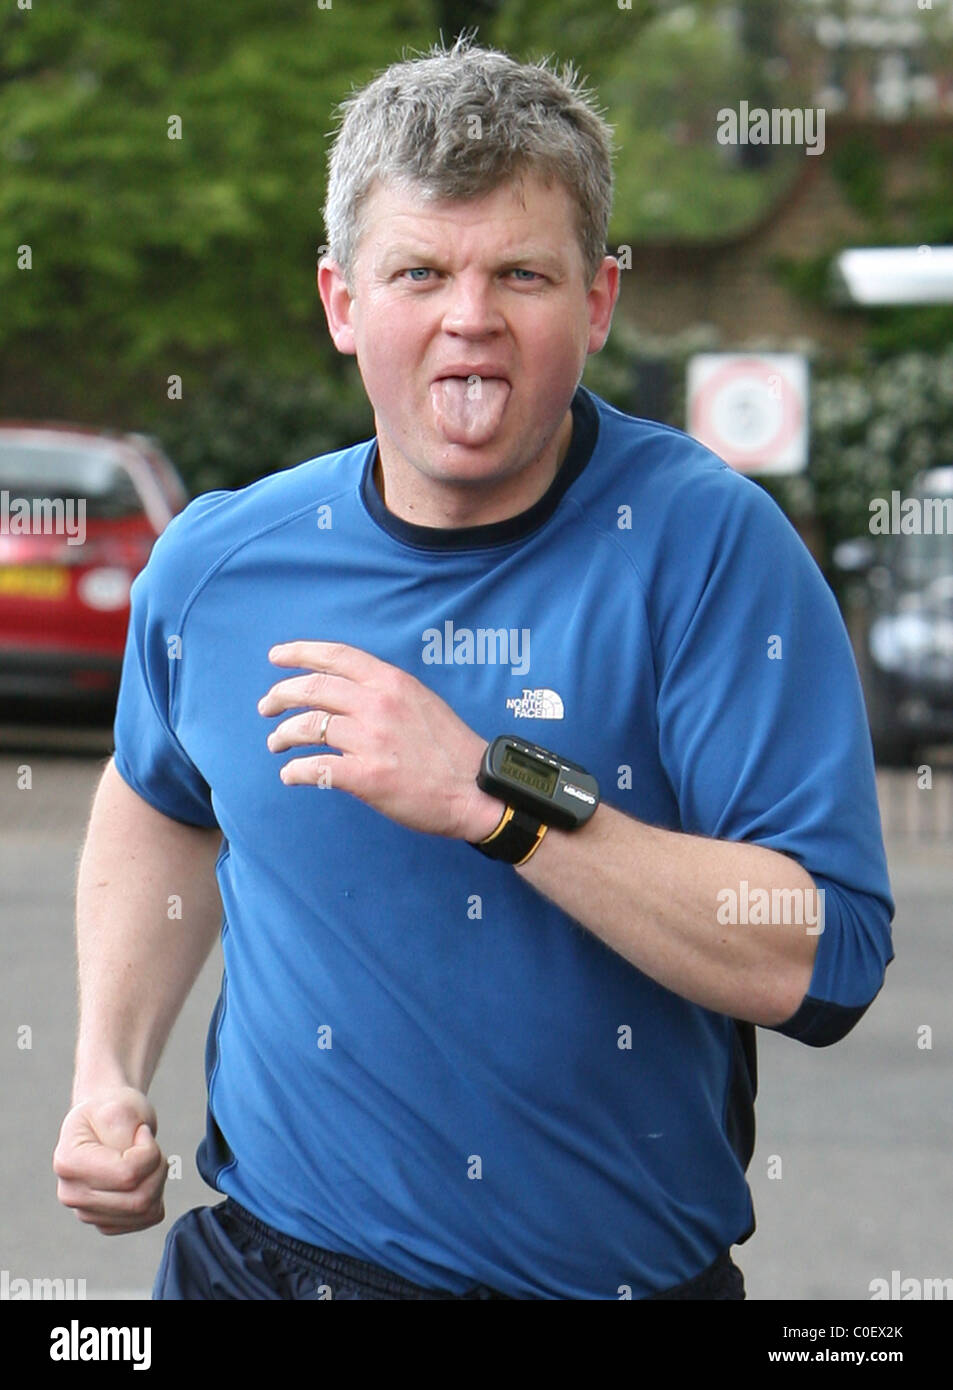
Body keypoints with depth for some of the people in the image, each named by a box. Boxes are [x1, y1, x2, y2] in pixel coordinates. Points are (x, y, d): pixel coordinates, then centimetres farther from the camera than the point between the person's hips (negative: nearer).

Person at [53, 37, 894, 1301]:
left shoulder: (711, 544, -16)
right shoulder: (218, 564, -3)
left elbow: (828, 967, -23)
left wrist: (497, 796, -28)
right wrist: (110, 1077, 7)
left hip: (629, 1270, -2)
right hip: (268, 1258, 3)